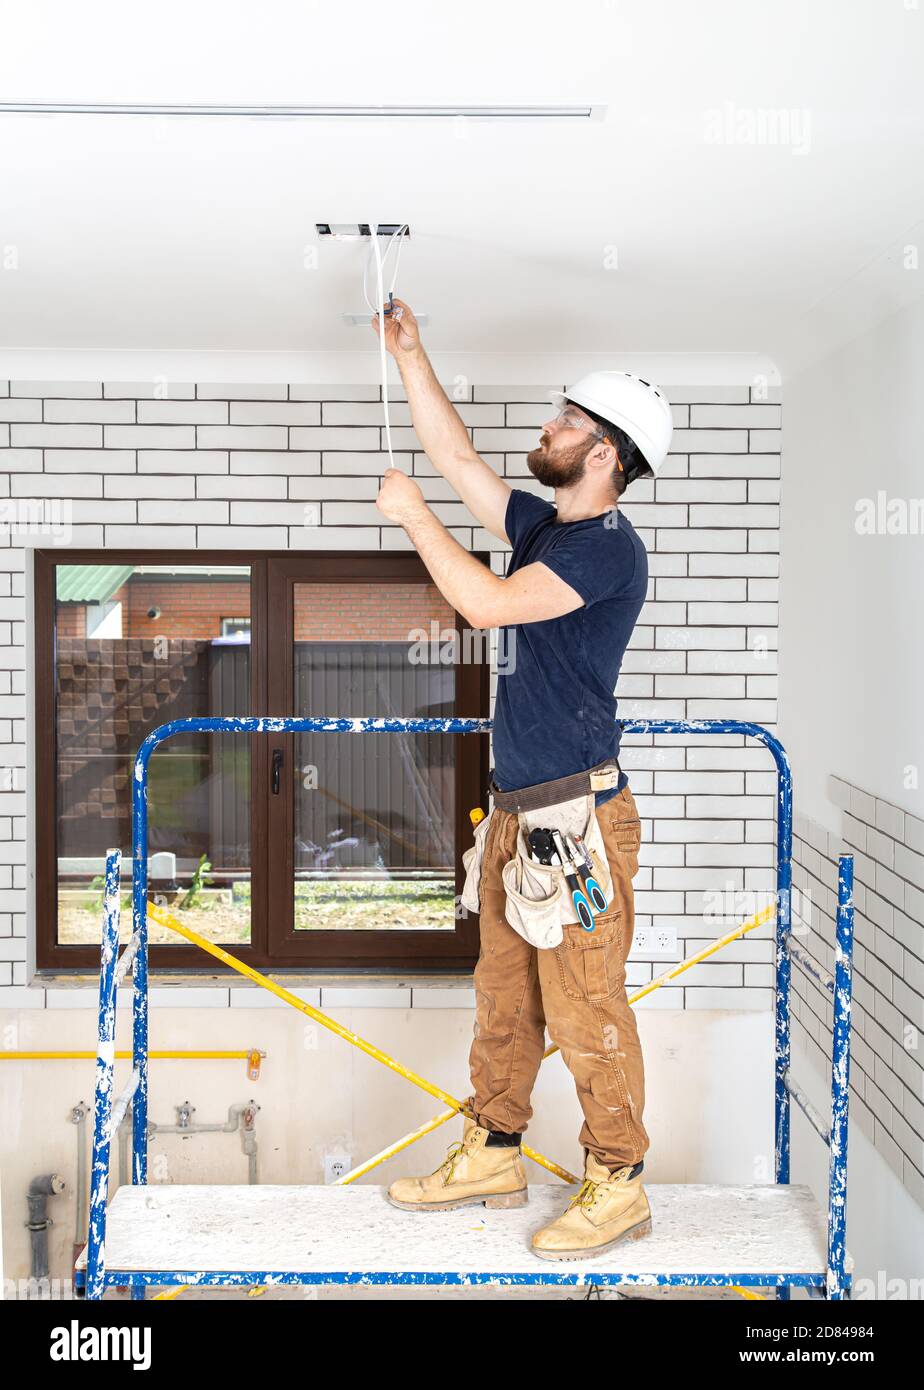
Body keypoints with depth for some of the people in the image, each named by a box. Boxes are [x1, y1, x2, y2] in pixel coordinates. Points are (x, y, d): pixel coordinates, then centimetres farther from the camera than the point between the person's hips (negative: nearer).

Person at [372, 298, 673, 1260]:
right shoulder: (543, 526, 15)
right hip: (517, 810, 9)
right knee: (504, 995, 15)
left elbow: (487, 604, -20)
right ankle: (492, 1155, 27)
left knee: (584, 1008, -4)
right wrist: (409, 357, 18)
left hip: (579, 814, -9)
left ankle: (617, 1186, 7)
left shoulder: (609, 546, -13)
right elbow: (458, 460, 21)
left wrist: (413, 517, -11)